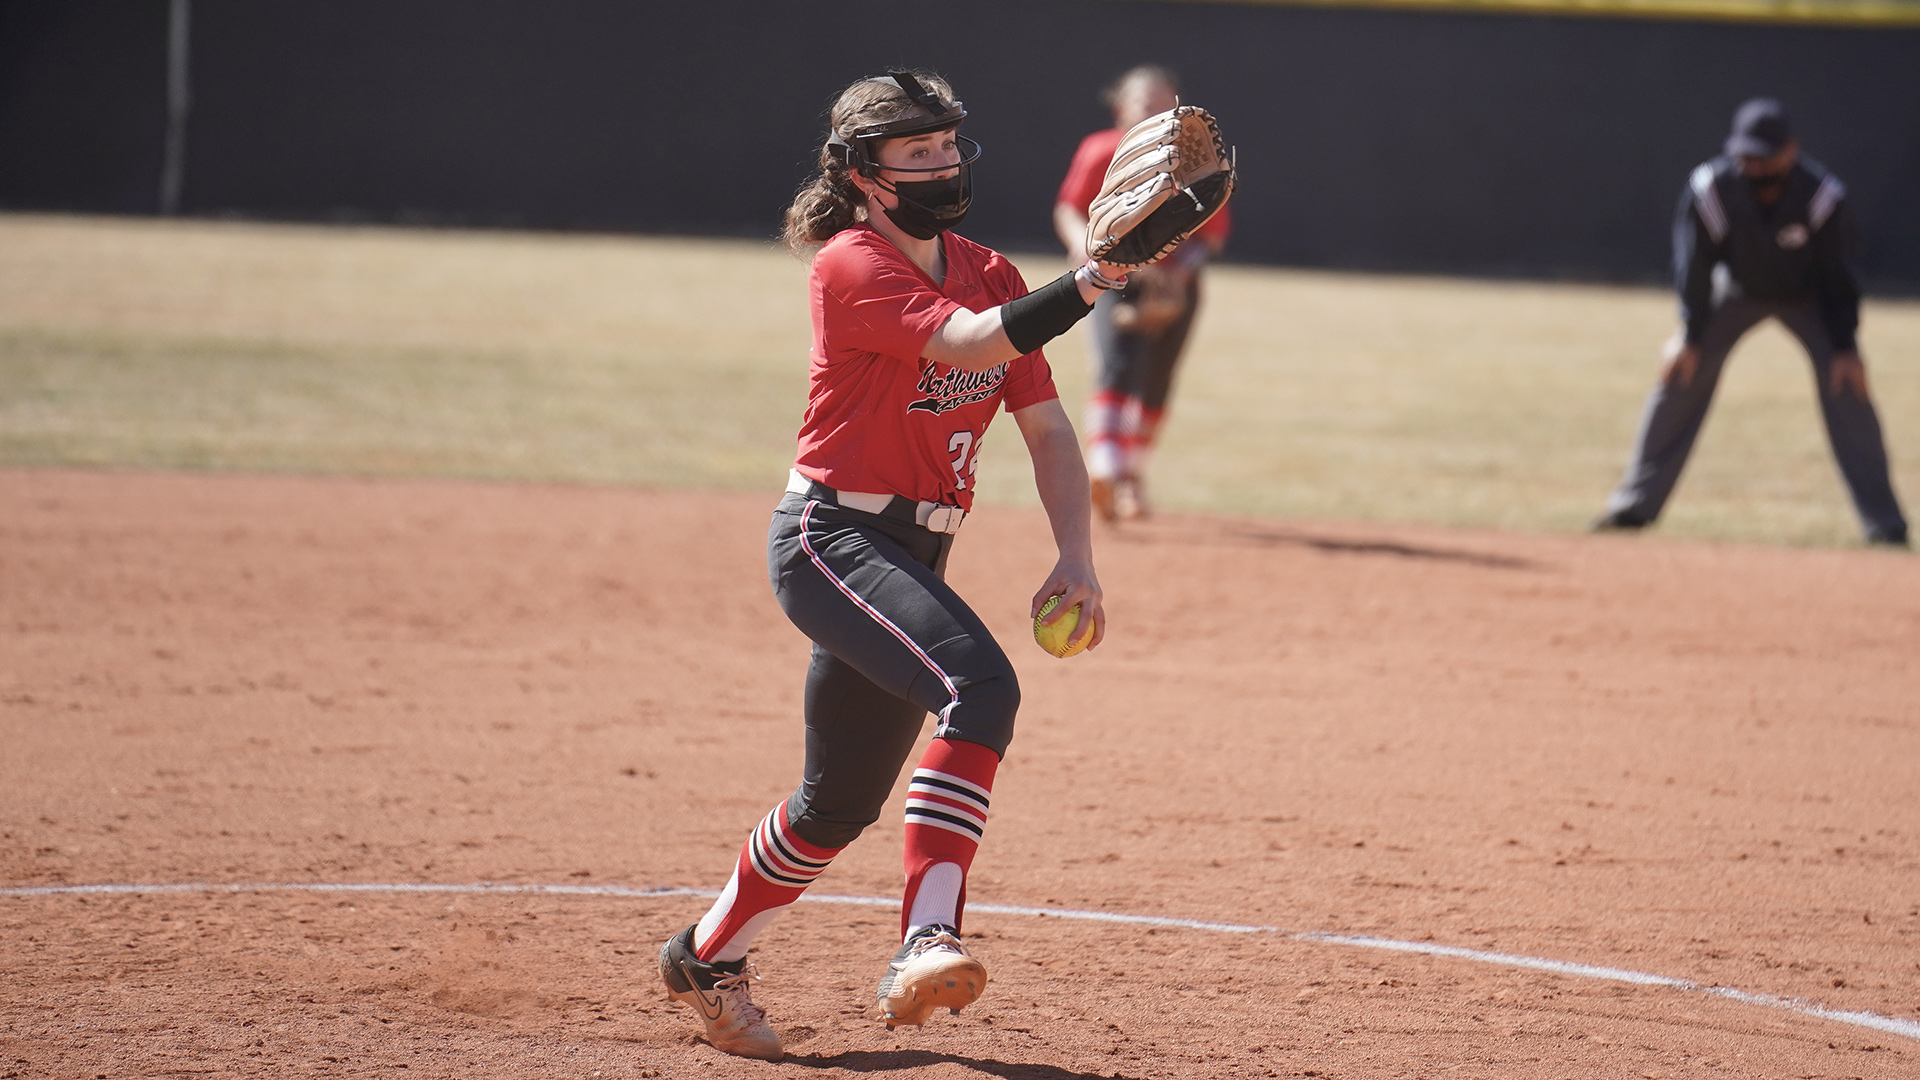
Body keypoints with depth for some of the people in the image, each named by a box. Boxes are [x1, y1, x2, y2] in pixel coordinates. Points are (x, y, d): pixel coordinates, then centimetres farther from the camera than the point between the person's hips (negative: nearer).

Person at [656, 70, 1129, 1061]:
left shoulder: (989, 274, 10)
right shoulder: (850, 266, -12)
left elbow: (1046, 425, 7)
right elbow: (967, 343, -28)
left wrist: (1076, 560, -6)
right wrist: (1094, 279, -39)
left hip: (913, 558, 8)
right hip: (831, 534, -8)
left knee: (843, 799, 16)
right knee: (979, 684, -32)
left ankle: (705, 959, 36)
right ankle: (926, 942, -41)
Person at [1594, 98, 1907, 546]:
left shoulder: (1822, 195, -31)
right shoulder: (1711, 188, -29)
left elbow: (1837, 275, -20)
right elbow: (1695, 264, -16)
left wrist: (1844, 346, -22)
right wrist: (1691, 335, -17)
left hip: (1808, 298, -1)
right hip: (1737, 290, 1)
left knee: (1846, 384, -16)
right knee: (1683, 374, -11)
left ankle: (1884, 523, -12)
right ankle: (1635, 504, -2)